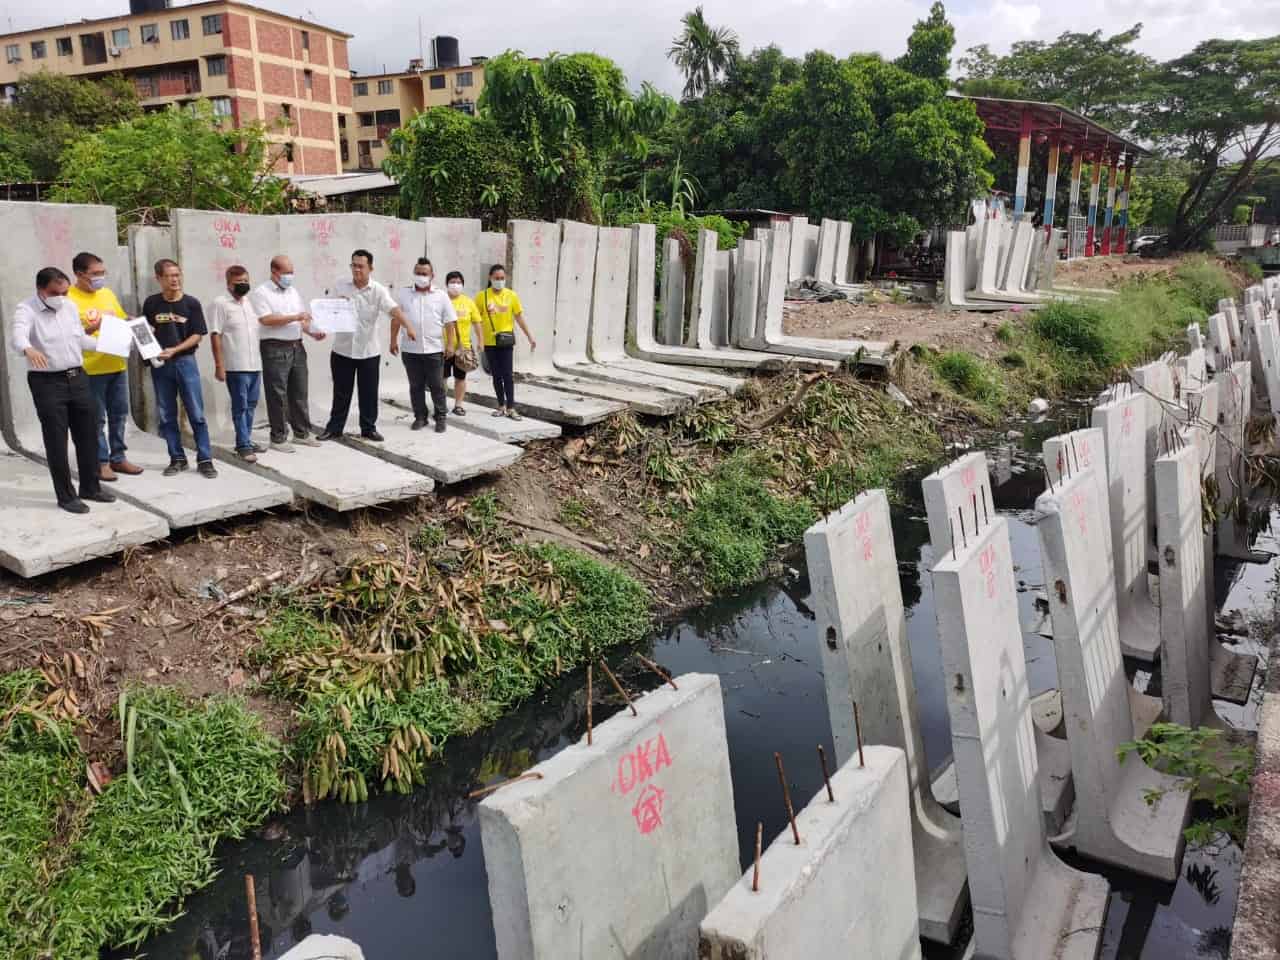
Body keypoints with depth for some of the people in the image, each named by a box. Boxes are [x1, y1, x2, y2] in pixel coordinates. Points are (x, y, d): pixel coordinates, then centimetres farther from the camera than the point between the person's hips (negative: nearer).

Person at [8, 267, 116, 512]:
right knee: (57, 442, -1)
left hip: (77, 377, 6)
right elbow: (17, 335, -32)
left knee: (88, 435, 11)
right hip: (47, 383, -6)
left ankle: (91, 487, 24)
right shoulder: (26, 309, -12)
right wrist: (28, 349, -53)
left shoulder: (70, 306, 9)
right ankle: (66, 496, 7)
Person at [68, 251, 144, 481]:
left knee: (119, 414, 12)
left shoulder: (107, 293, 11)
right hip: (91, 369, -7)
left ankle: (118, 458, 23)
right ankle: (100, 462, 8)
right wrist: (90, 329, -28)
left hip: (117, 365, 7)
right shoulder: (69, 299, -10)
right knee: (97, 418, 0)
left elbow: (123, 319, 22)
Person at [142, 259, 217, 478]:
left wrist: (174, 350, -14)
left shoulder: (191, 303, -1)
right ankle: (177, 458, 17)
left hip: (185, 362, -2)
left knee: (196, 414, -3)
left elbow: (197, 335, -3)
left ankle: (205, 460, 2)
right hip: (159, 364, 2)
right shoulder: (151, 303, 5)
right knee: (166, 415, 7)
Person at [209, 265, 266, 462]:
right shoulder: (220, 304, -5)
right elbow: (215, 336, -9)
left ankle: (246, 441, 22)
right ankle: (243, 445, 3)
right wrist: (219, 365, -13)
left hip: (255, 364, 6)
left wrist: (262, 360, 17)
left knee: (251, 405, 12)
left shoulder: (251, 302, 14)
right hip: (236, 366, -6)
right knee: (240, 406, -2)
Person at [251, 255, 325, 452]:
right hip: (275, 349, -7)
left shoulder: (293, 291, 15)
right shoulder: (261, 293, -6)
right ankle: (278, 438, 6)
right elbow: (266, 320, -18)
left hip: (296, 347, 7)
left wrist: (313, 332, 0)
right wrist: (294, 317, -19)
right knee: (278, 396, -2)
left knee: (299, 393, 12)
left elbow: (302, 318, 18)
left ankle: (301, 433, 22)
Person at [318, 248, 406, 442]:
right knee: (341, 392, 10)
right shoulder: (340, 286, 0)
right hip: (342, 349, 2)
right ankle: (334, 427, 21)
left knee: (369, 392, 7)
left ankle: (368, 428, 20)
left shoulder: (378, 290, -9)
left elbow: (394, 310, -25)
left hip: (369, 351, -1)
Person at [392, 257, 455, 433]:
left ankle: (440, 417, 13)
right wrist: (393, 340, 3)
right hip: (410, 350, 1)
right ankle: (420, 417, 18)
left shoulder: (440, 295, 2)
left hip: (434, 350, -1)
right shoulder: (403, 294, 4)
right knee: (416, 386, 8)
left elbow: (449, 322, 2)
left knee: (437, 386, 4)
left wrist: (450, 344, -4)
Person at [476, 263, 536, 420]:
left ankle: (511, 408, 1)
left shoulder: (511, 295, 0)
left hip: (506, 342, -1)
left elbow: (519, 317, 4)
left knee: (508, 375, -3)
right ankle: (501, 406, 19)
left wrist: (530, 337, 3)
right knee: (496, 375, 9)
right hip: (489, 342, 1)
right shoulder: (482, 296, -3)